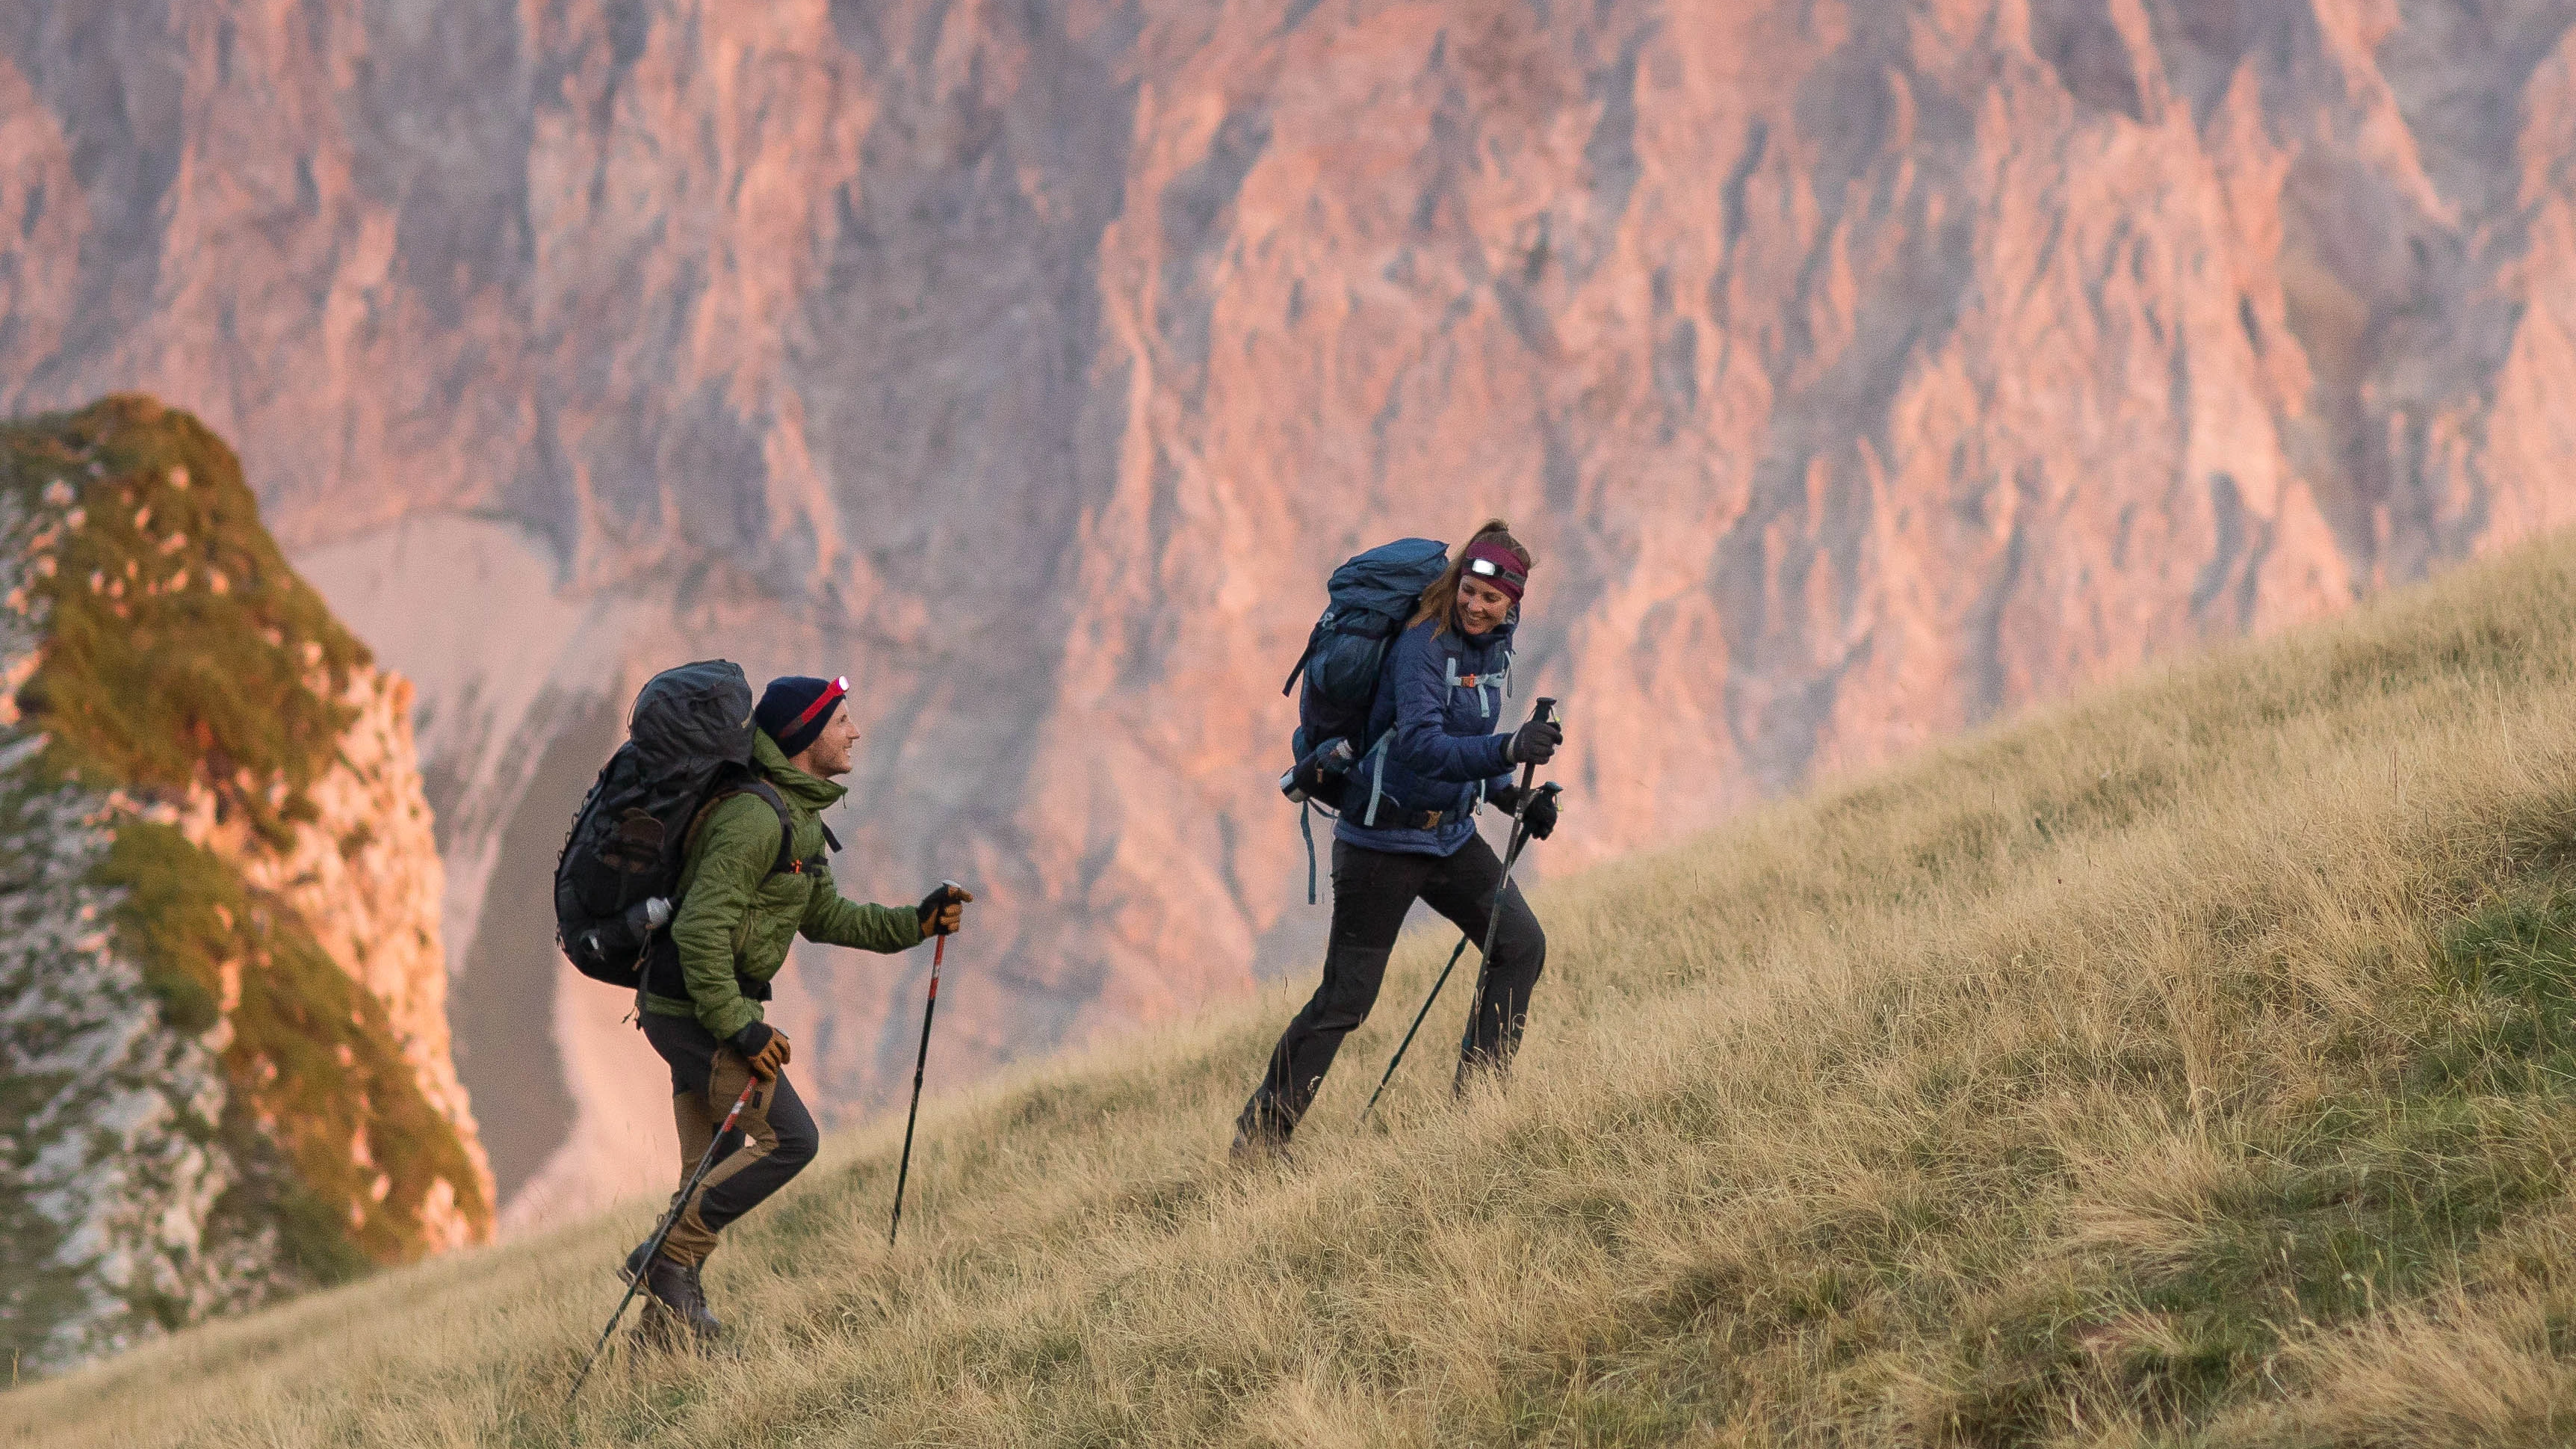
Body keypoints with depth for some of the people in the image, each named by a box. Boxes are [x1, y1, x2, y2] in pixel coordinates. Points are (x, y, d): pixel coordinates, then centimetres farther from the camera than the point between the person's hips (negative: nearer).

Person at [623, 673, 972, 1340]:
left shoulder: (800, 819, 13)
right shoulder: (755, 817, -21)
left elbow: (824, 917, 24)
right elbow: (700, 928, -26)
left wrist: (916, 923, 14)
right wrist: (737, 1028, -25)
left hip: (702, 1010, 10)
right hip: (695, 1010, -10)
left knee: (711, 1174, 11)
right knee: (788, 1139, -10)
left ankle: (669, 1318, 17)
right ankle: (669, 1257, -7)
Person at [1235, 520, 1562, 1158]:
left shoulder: (1494, 646, 5)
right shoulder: (1424, 644, -22)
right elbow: (1421, 746, -34)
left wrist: (1513, 795, 5)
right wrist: (1508, 750, -45)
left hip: (1450, 834, 8)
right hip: (1385, 838, -8)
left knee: (1522, 943, 1)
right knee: (1346, 998, -4)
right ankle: (1258, 1136, 5)